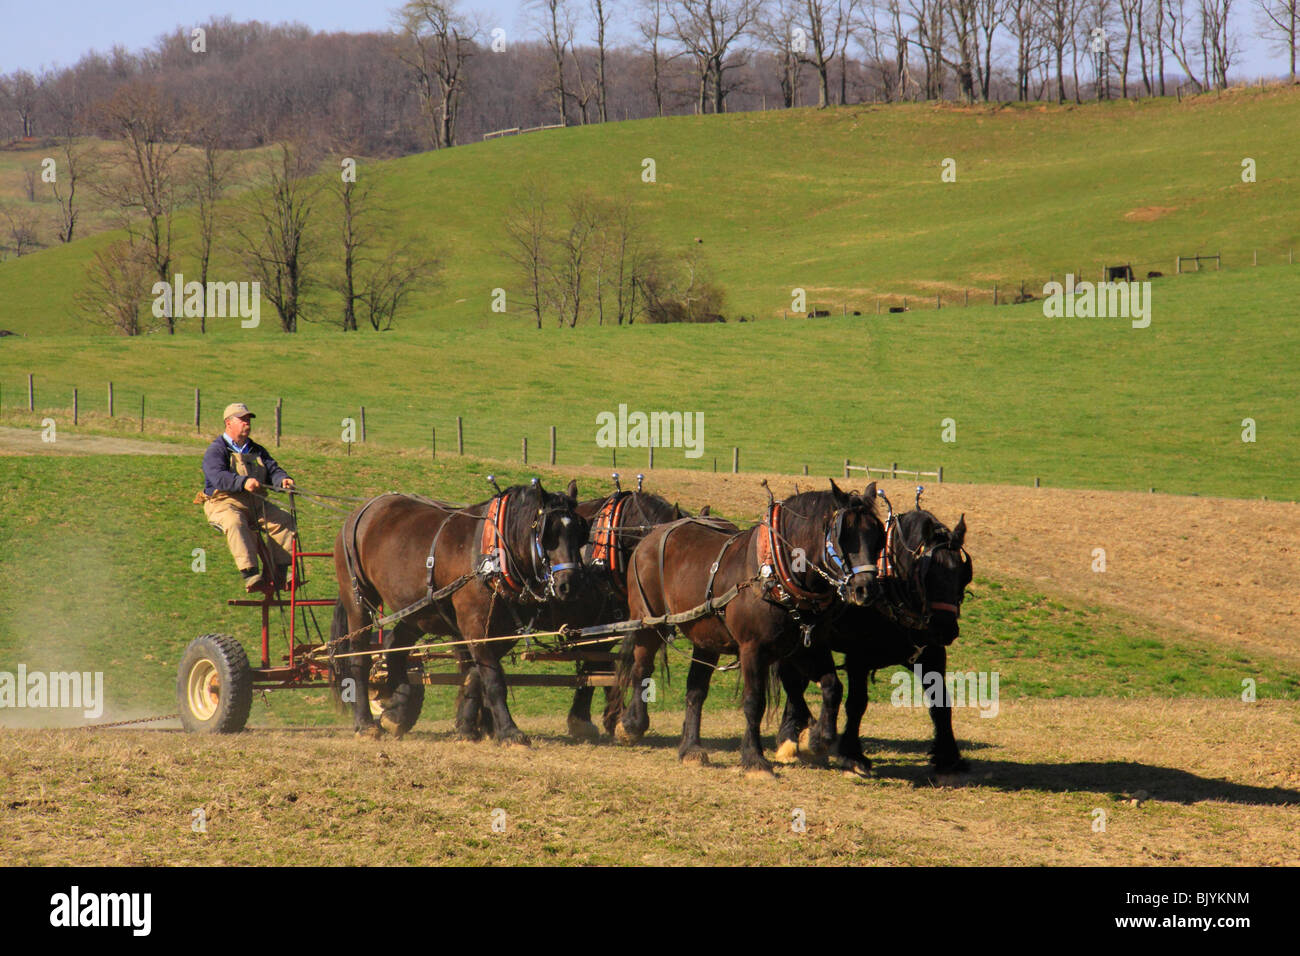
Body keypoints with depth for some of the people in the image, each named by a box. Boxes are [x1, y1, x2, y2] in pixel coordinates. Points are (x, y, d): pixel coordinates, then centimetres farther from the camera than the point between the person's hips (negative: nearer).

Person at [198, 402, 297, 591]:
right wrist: (243, 482, -37)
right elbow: (218, 477, -19)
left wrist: (282, 479, -16)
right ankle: (250, 573, -47)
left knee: (284, 519, -16)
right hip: (223, 502, -6)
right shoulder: (216, 450, 0)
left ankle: (277, 573, -19)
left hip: (255, 503, 6)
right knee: (235, 523, -38)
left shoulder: (257, 451, 23)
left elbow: (273, 469, 10)